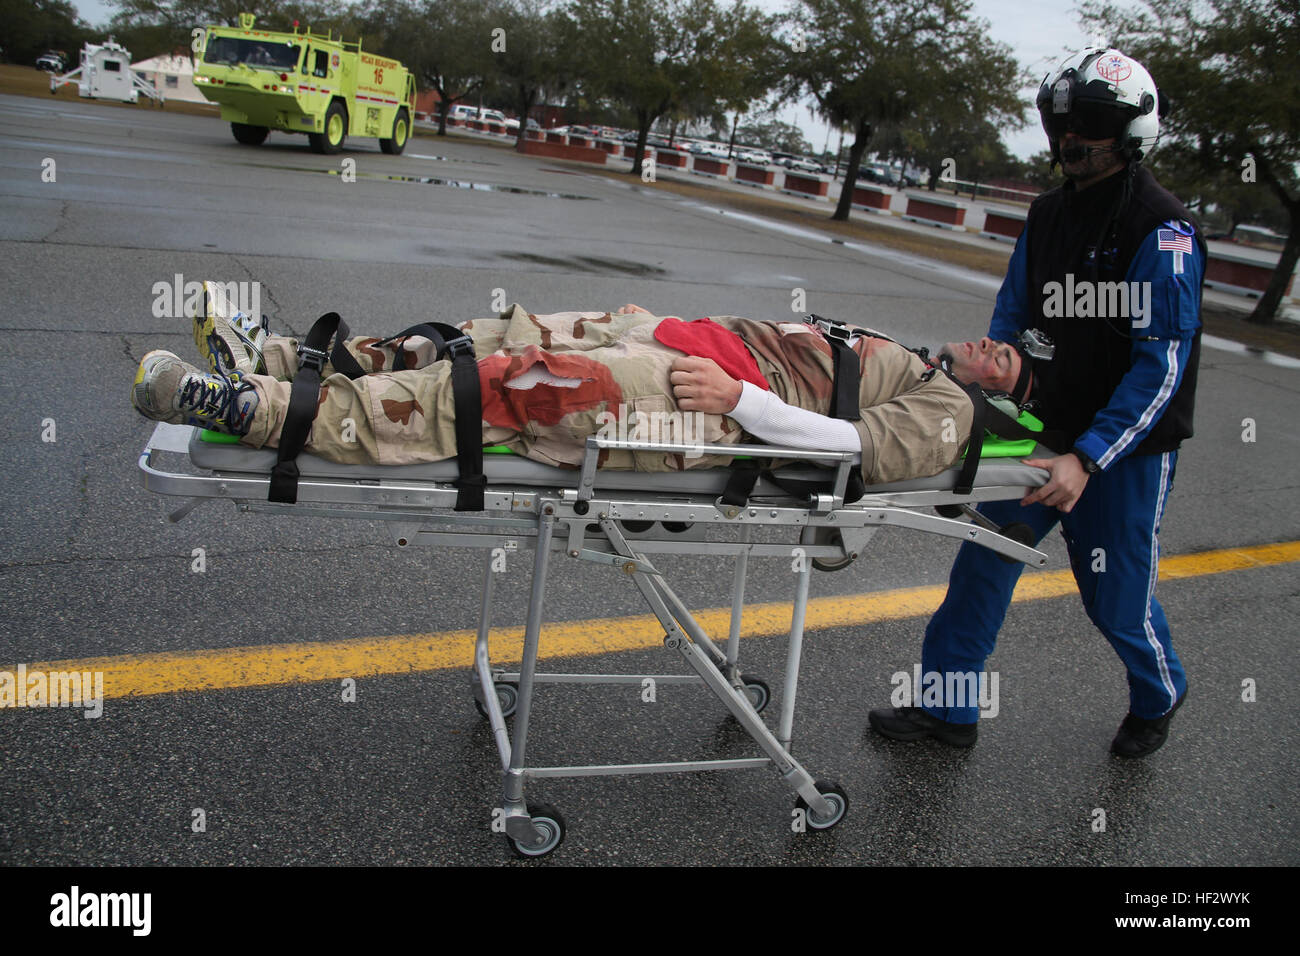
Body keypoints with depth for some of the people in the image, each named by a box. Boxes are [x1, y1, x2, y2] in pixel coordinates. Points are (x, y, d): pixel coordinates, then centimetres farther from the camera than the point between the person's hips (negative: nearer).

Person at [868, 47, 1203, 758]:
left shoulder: (1163, 230, -17)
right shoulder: (1048, 215, 5)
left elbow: (1164, 364, -21)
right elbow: (1011, 316, 13)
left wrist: (1088, 457, -29)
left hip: (1129, 445, -6)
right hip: (1047, 427, 6)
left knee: (1115, 593, 7)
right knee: (984, 560, 4)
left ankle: (1159, 695, 39)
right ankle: (947, 710, 18)